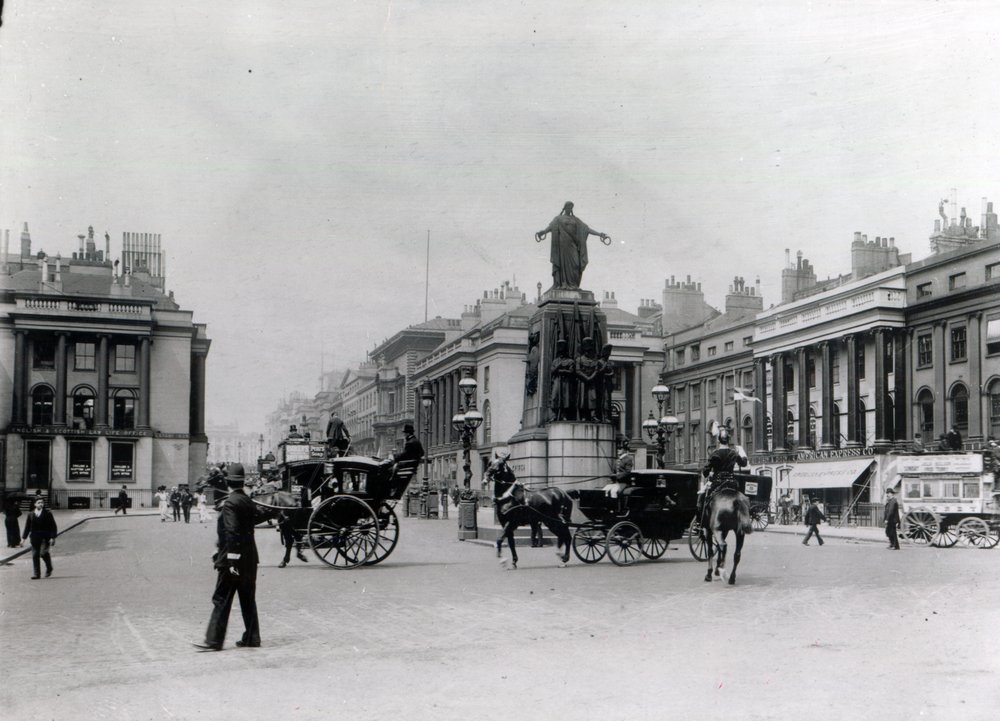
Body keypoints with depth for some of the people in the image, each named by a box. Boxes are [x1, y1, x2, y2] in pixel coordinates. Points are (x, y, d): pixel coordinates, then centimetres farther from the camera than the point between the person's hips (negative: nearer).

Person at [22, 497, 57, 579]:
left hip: (45, 537, -4)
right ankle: (37, 574, 6)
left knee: (43, 553, -15)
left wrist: (53, 538, -8)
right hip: (35, 538, 4)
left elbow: (53, 526, -1)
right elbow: (27, 527, 16)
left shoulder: (47, 513, 1)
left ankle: (49, 568, 11)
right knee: (35, 555, 0)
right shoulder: (31, 514, 11)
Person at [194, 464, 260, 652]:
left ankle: (213, 641, 1)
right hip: (249, 559, 8)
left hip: (232, 559, -8)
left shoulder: (230, 503, -15)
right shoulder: (248, 501, 8)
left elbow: (232, 533, -20)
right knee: (248, 599, 12)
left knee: (221, 600, -2)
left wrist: (232, 561, -20)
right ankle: (252, 638, 16)